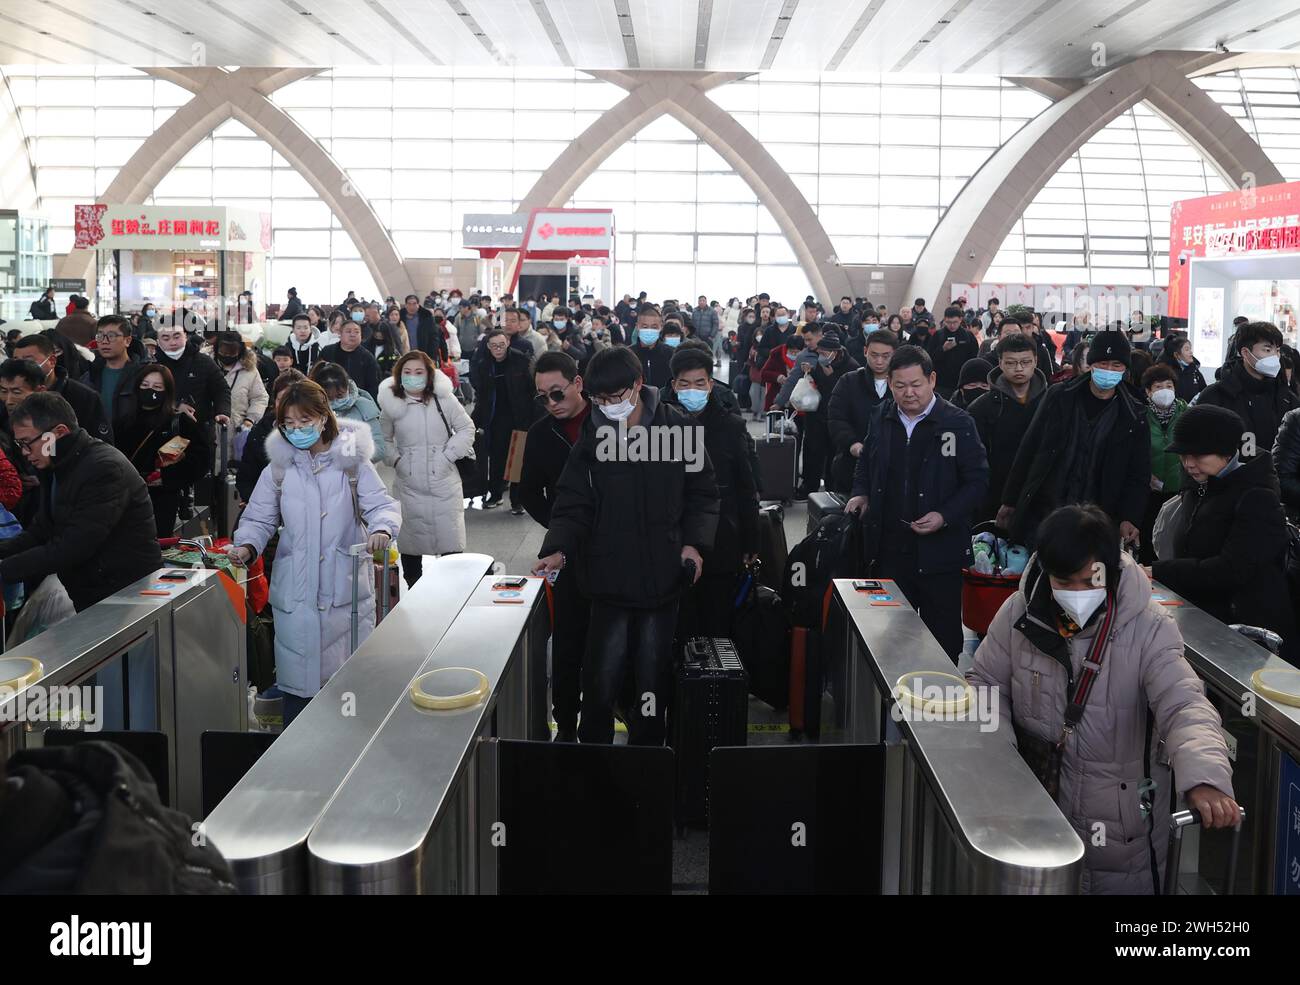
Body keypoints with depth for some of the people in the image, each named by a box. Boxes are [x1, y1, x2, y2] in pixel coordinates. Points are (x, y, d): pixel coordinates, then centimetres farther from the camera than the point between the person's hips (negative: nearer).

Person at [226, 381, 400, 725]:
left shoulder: (352, 461, 2)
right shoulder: (279, 469, 7)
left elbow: (381, 504, -5)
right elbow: (258, 519, 7)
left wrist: (382, 528, -28)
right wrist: (246, 545, -14)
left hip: (347, 590, -1)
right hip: (296, 594, 1)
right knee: (298, 683, 4)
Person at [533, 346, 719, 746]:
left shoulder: (678, 429, -3)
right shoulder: (592, 437, 1)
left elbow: (703, 495, 6)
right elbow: (573, 503, 0)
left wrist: (695, 542, -8)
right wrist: (557, 548, -16)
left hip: (662, 576, 0)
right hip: (609, 576, 0)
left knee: (652, 678, 9)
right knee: (601, 681, 0)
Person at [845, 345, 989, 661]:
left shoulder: (958, 423, -6)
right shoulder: (881, 418, 8)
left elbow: (977, 480, -5)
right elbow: (865, 462, 25)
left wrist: (945, 516, -17)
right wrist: (861, 493, 6)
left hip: (938, 551, -4)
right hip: (888, 549, 4)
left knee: (942, 635, 5)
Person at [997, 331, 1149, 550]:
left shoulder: (1134, 417, 1)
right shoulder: (1059, 398, 2)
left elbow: (1139, 475, 4)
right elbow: (1028, 450, 5)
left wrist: (1129, 519, -12)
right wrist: (1010, 501, 5)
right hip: (1041, 513, 1)